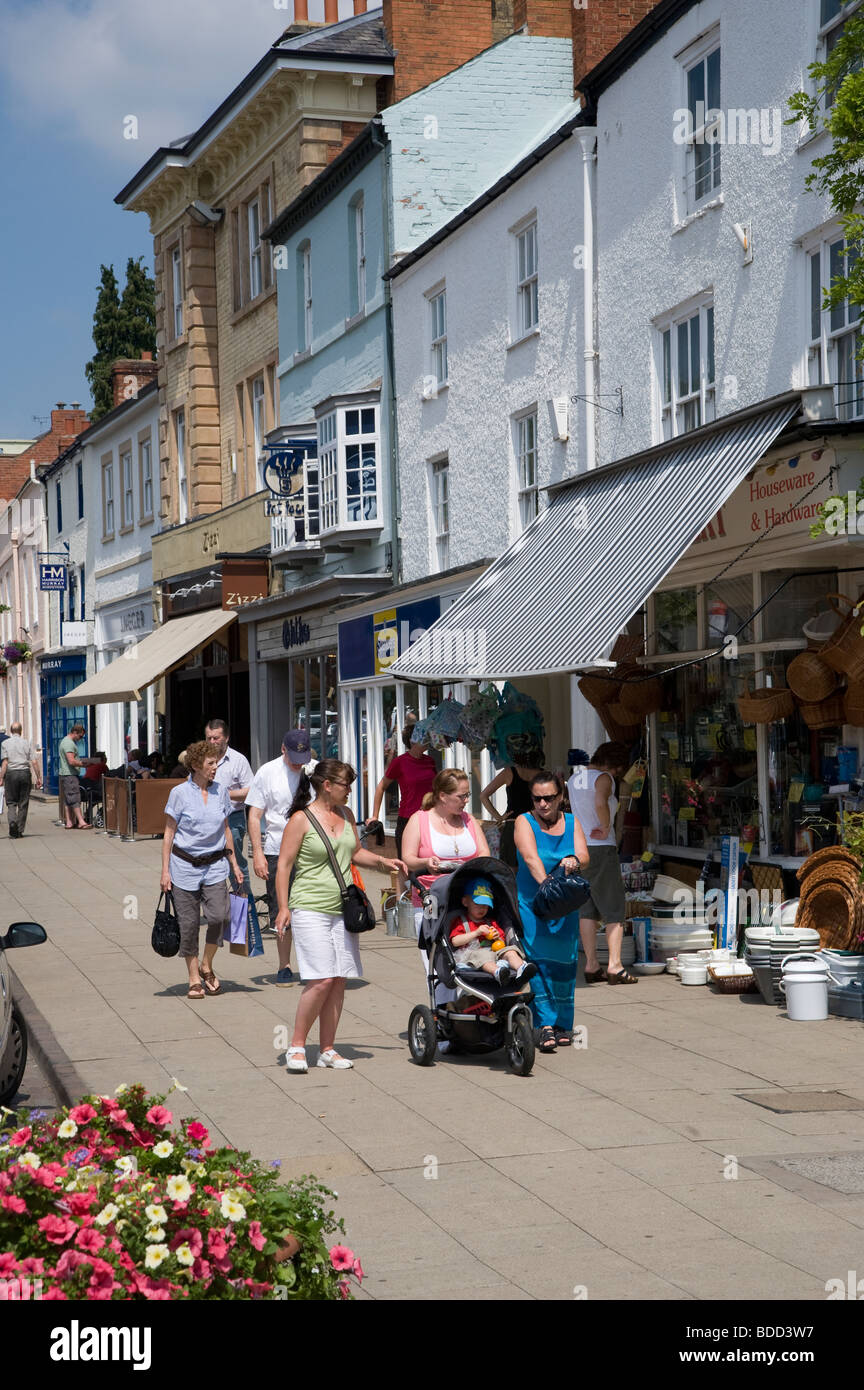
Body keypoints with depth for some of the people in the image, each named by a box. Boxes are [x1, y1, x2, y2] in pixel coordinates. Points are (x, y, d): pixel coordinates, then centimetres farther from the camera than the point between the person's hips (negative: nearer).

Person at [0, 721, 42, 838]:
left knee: (11, 802, 6)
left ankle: (12, 821, -21)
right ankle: (20, 831, 10)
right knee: (23, 803, 7)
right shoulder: (27, 743, 6)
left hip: (11, 773, -1)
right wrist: (38, 778, 3)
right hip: (25, 772, 1)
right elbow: (34, 762, 0)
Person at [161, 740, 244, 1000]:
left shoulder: (220, 792, 6)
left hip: (215, 864, 2)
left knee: (219, 915, -15)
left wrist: (234, 863, 17)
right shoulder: (179, 793, -5)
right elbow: (169, 833, 0)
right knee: (189, 923, 1)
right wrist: (165, 871, -4)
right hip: (185, 864, -2)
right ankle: (194, 979, 13)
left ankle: (207, 967, 8)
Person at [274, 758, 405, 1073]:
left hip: (343, 909, 7)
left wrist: (381, 861, 11)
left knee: (339, 981, 3)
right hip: (311, 909, -7)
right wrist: (283, 907, -11)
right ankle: (297, 1046, 0)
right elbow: (284, 864, -5)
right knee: (321, 980, -14)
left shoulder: (346, 815, 14)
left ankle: (327, 1050, 12)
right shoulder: (301, 819, -6)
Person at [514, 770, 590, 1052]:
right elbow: (530, 857, -19)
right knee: (538, 958, -13)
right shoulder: (525, 822, -3)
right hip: (531, 903, -3)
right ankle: (546, 1024, -15)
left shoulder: (572, 823, 9)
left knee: (563, 962, 4)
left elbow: (584, 855, -4)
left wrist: (574, 860, -28)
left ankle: (563, 1024, 15)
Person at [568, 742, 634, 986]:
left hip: (578, 847, 8)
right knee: (615, 910, -2)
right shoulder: (604, 778, -12)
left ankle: (591, 965, 9)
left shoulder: (575, 778, 13)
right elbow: (600, 802, -32)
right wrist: (606, 829, -19)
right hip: (601, 848, -8)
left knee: (587, 910, 9)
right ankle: (614, 966, -8)